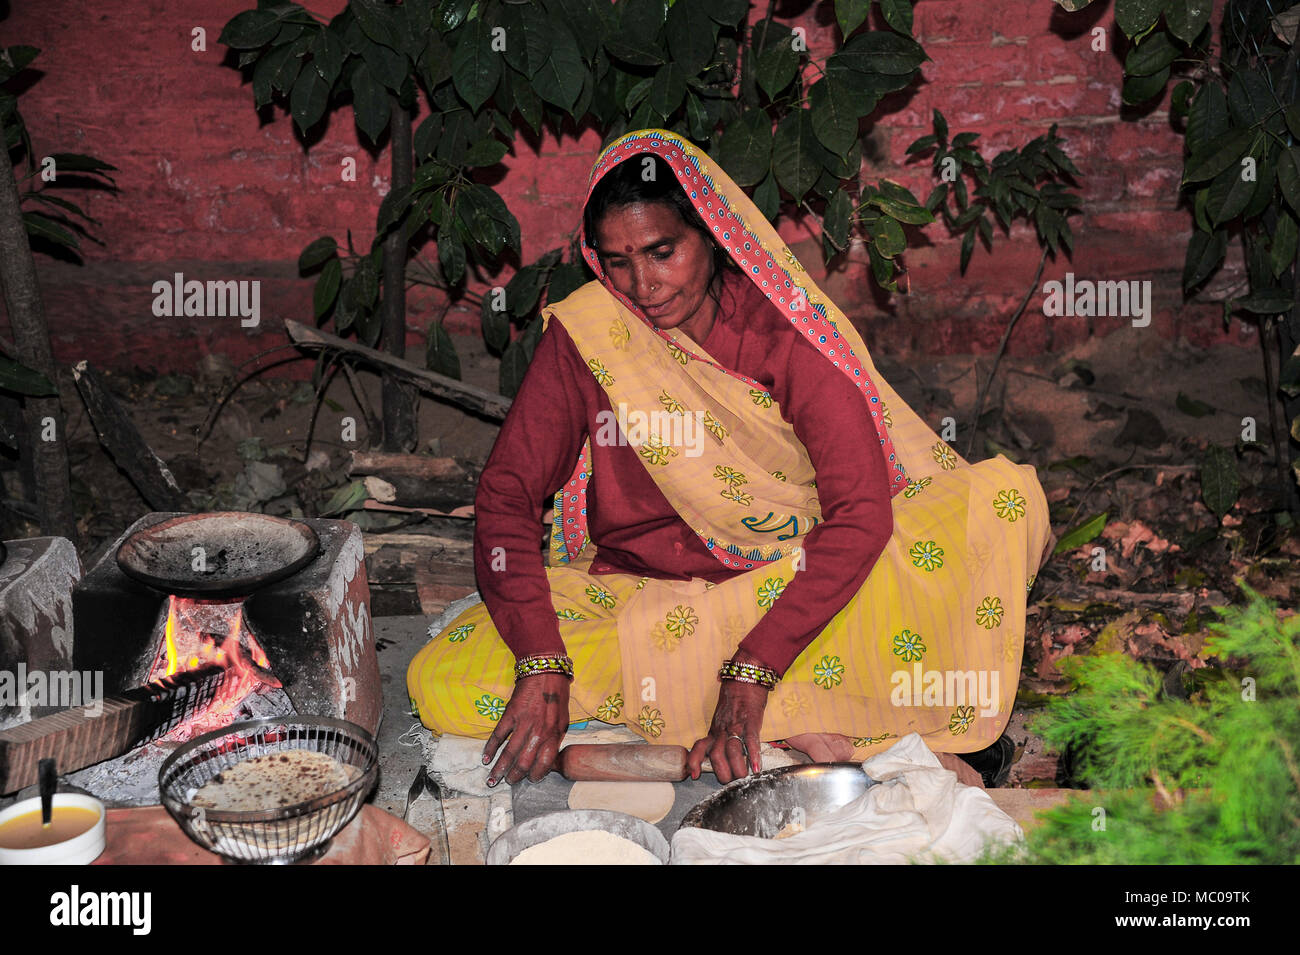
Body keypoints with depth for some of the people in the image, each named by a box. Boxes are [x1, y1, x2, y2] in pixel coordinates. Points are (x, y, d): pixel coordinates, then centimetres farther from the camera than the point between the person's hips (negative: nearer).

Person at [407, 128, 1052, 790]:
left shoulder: (787, 330, -12)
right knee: (442, 685, -24)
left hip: (797, 582, -1)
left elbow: (861, 511, -22)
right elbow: (506, 493, -11)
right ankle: (796, 726, -26)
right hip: (634, 584, 2)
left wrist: (751, 674, -32)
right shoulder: (584, 332, -8)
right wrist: (541, 666, -26)